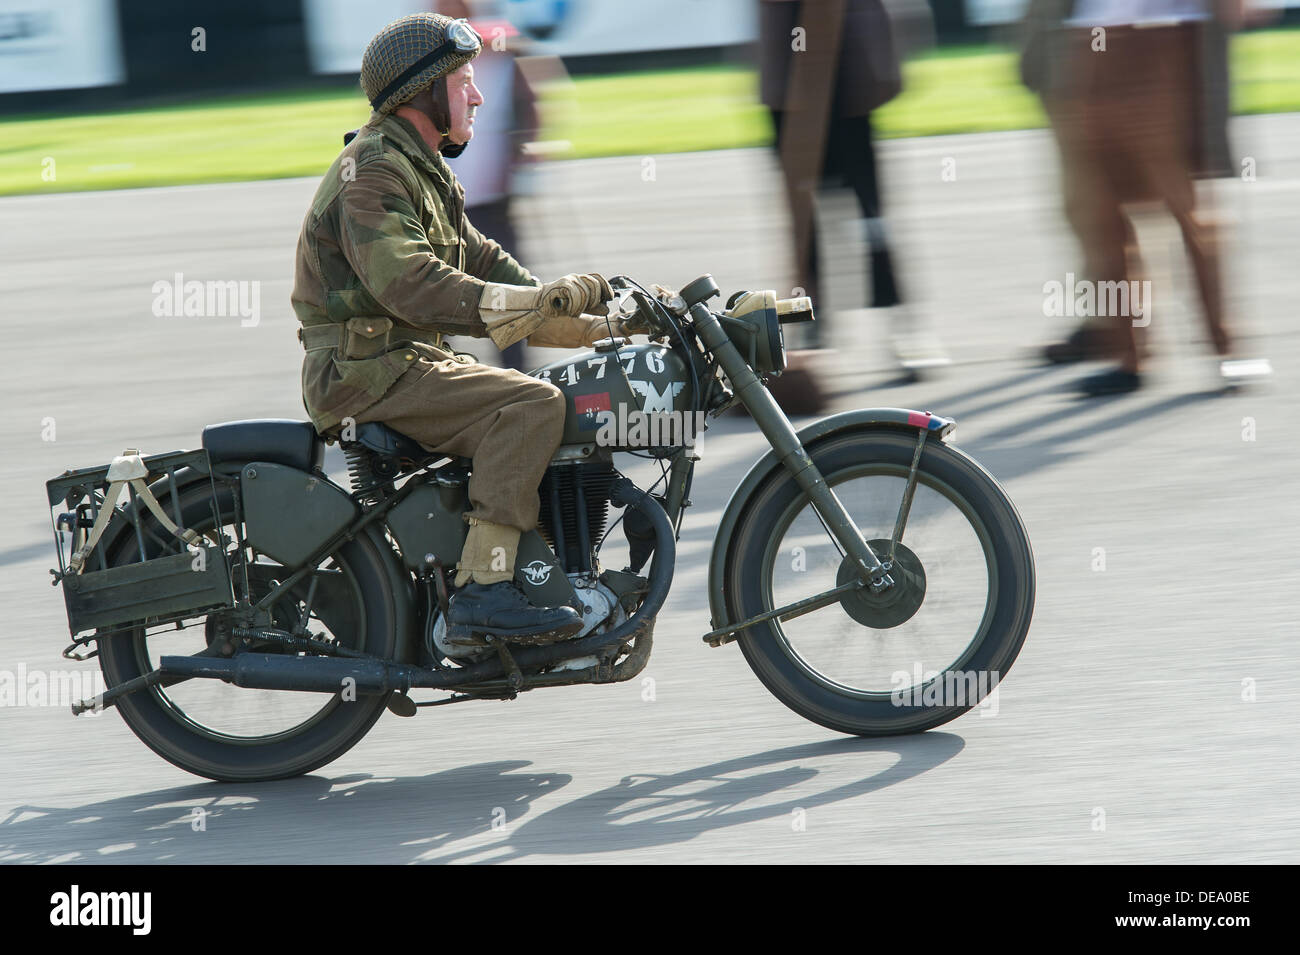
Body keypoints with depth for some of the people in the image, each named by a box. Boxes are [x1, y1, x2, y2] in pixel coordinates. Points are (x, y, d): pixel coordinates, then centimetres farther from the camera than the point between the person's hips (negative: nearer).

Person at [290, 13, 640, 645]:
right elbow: (410, 285, -27)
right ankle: (481, 593, -31)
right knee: (532, 404, -25)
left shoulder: (422, 170, 22)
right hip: (366, 372, -11)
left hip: (411, 359, 11)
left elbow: (485, 265, 20)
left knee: (563, 407, 10)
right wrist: (544, 301, -30)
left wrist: (603, 324, 9)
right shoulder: (373, 170, -13)